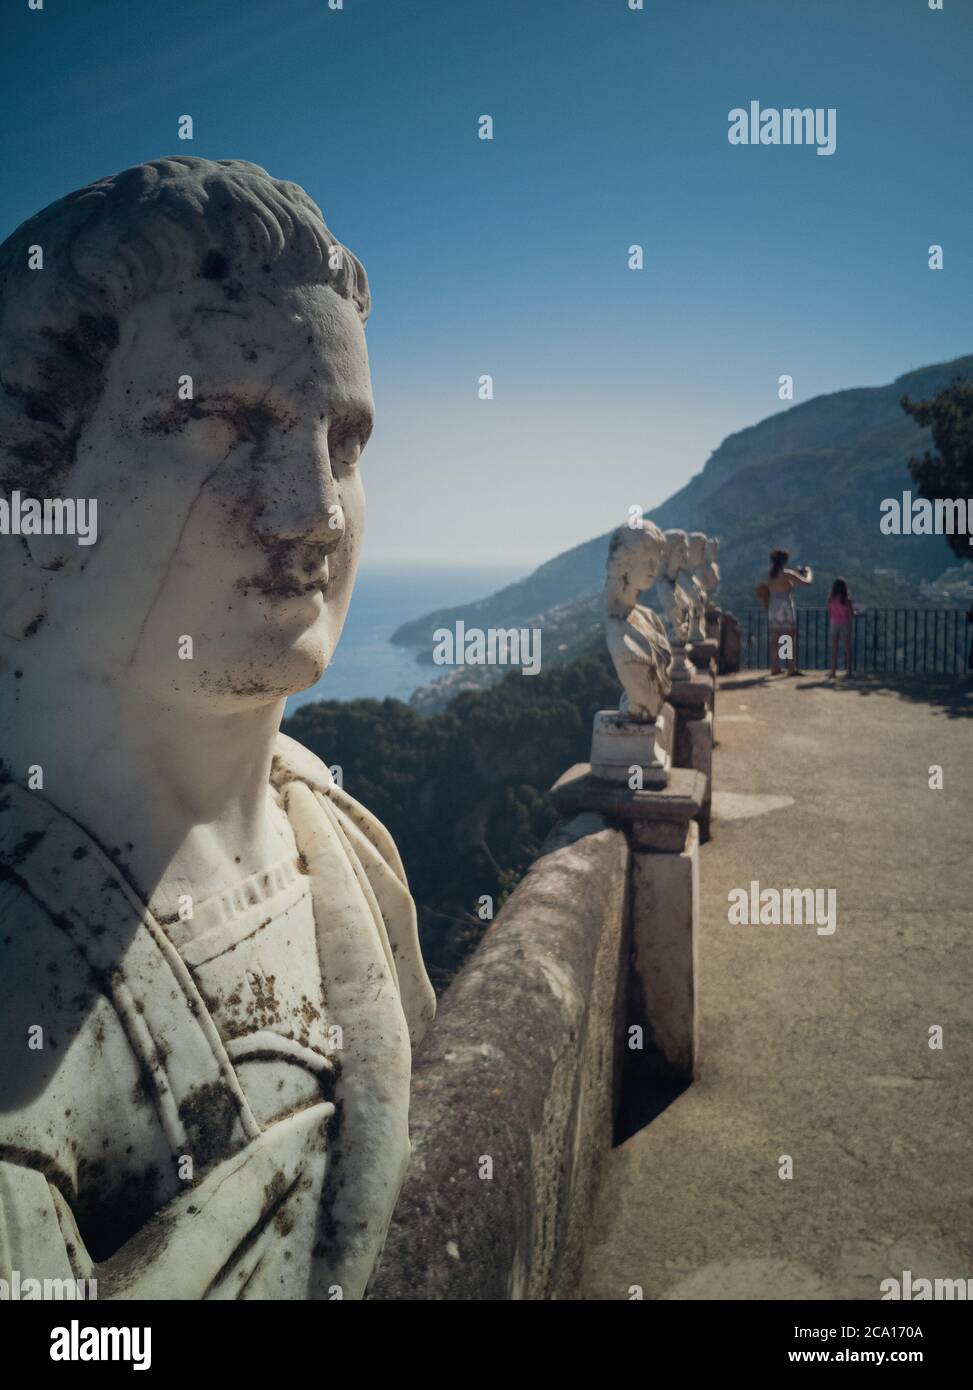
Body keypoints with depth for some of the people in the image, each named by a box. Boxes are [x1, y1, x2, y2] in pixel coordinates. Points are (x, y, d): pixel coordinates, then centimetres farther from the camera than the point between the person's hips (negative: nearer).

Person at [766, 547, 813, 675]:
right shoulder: (787, 574, -12)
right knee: (790, 639, -1)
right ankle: (792, 669, -2)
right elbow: (806, 582, -8)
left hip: (773, 608, 6)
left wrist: (797, 573, 25)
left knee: (774, 640, 8)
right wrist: (808, 572, 13)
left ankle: (774, 668, 9)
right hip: (786, 608, -6)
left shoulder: (769, 573, 7)